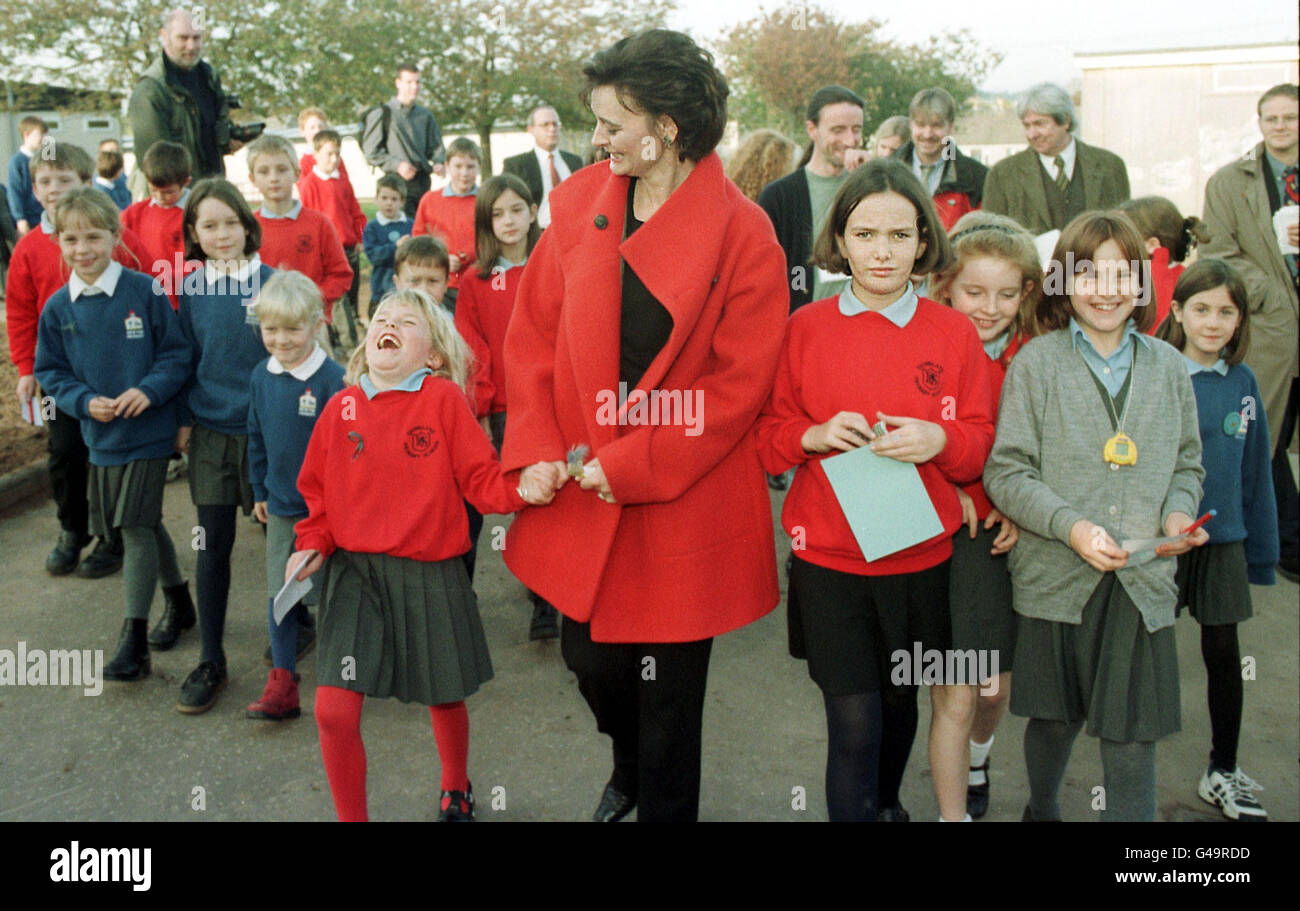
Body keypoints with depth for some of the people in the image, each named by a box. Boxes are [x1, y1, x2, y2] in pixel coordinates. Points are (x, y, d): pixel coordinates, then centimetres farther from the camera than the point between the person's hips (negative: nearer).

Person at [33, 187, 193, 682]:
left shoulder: (145, 292, -10)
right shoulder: (57, 308, 1)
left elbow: (177, 354, -5)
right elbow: (50, 372, 7)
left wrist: (149, 390, -20)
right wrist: (85, 401, -10)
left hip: (148, 432, -4)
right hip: (100, 437, 5)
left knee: (137, 529, -5)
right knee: (146, 525, 17)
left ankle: (135, 639, 3)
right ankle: (179, 602, 38)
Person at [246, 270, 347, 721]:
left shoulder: (333, 379, -17)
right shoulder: (261, 377, 1)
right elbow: (257, 438, 13)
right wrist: (260, 491, 15)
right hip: (281, 507, 5)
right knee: (280, 594, 6)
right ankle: (282, 686, 14)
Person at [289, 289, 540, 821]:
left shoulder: (445, 399, -6)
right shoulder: (342, 405, 2)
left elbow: (481, 478, -8)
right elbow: (317, 489, 12)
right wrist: (314, 543, -1)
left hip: (428, 574, -1)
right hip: (353, 572, 2)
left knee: (445, 698, 14)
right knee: (334, 710, -6)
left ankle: (455, 789, 46)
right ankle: (350, 815, 19)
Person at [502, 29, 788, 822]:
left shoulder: (741, 233, -12)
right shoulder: (580, 203, 2)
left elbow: (740, 381, -12)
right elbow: (534, 334, 5)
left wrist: (630, 464, -15)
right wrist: (537, 449, -6)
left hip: (681, 501, -4)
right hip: (581, 490, 4)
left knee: (669, 686, 10)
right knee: (590, 659, 17)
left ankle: (664, 806, 38)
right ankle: (628, 768, 51)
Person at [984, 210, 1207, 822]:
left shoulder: (1168, 367, 8)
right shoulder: (1036, 363, -2)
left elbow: (1186, 462, 17)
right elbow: (1005, 472, -7)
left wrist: (1179, 514, -3)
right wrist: (1071, 526, -19)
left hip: (1143, 580, 2)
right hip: (1056, 577, -1)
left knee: (1133, 736, 2)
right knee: (1055, 719, 15)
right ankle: (1041, 809, 42)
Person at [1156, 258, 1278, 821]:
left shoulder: (1242, 383, 1)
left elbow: (1255, 473, 7)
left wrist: (1261, 551, 9)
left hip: (1223, 538, 3)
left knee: (1223, 652, 11)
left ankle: (1222, 773, 28)